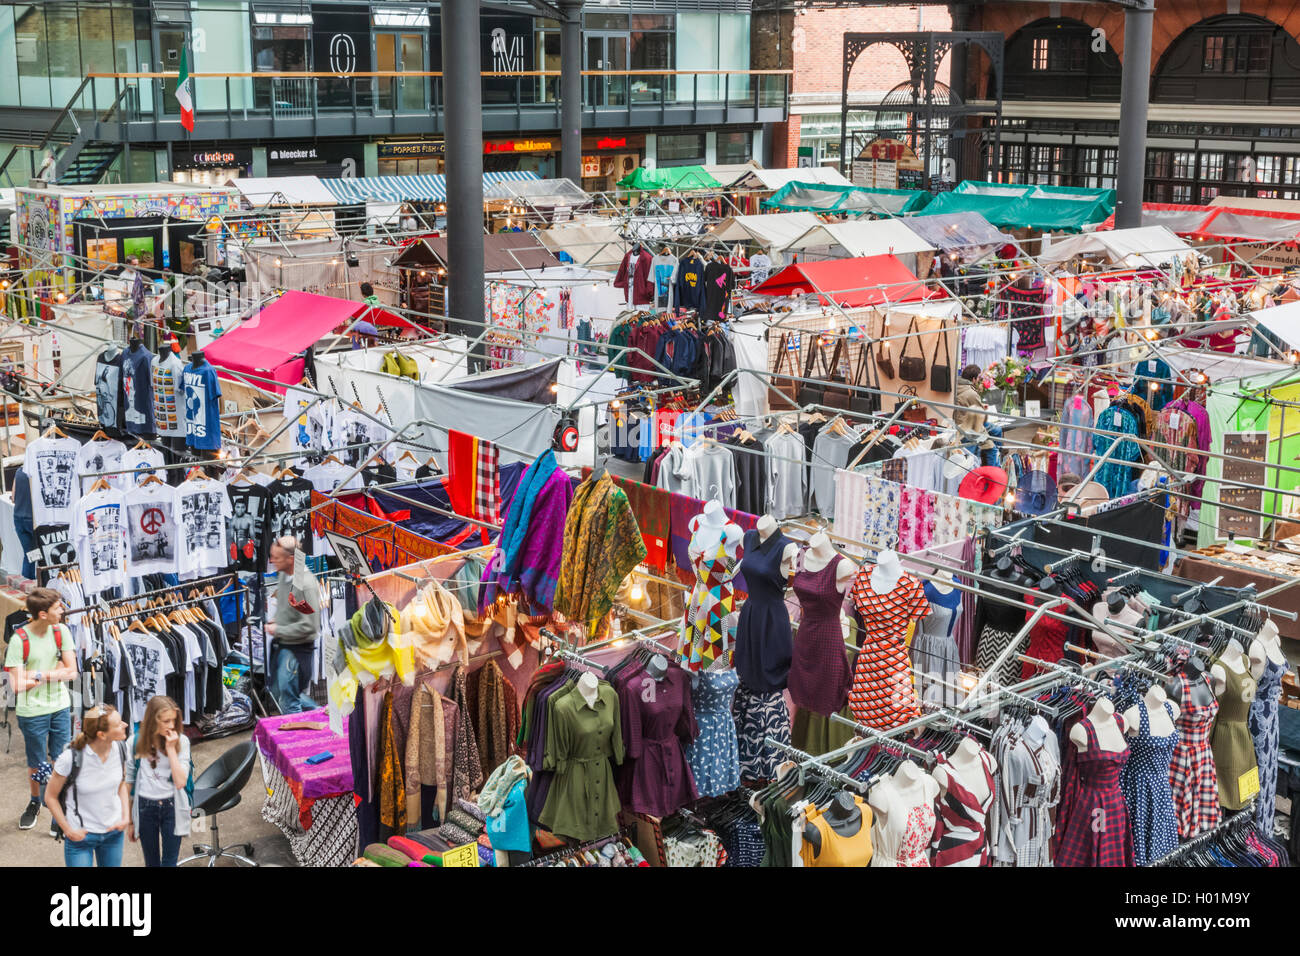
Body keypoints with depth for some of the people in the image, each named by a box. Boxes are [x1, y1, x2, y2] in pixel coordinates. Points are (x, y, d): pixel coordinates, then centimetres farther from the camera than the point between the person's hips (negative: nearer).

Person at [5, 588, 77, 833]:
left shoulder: (61, 631, -4)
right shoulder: (19, 640, -16)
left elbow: (72, 672, -5)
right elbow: (18, 685, -19)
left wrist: (39, 675, -16)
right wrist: (55, 672, -13)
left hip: (61, 708, 3)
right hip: (32, 712, -3)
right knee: (37, 764, 13)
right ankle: (35, 802, 38)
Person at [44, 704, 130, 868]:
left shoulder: (119, 748, -12)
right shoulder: (71, 758, -25)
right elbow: (50, 797, -10)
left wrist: (126, 816, -3)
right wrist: (68, 830, -9)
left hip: (113, 832, 4)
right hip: (81, 836, -4)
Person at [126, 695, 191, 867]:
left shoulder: (181, 741, -6)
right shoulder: (135, 743, -4)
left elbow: (181, 782, -15)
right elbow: (129, 782, 3)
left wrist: (171, 749, -18)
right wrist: (129, 821, 7)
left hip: (172, 807, -1)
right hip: (145, 807, 1)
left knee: (169, 862, -1)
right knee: (151, 862, 12)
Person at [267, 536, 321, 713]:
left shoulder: (306, 585, -24)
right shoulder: (283, 575, 3)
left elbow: (309, 626, -25)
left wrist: (278, 630, -18)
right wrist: (275, 621, 5)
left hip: (297, 648, -9)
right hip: (281, 645, 9)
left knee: (288, 699, -2)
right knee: (277, 691, 19)